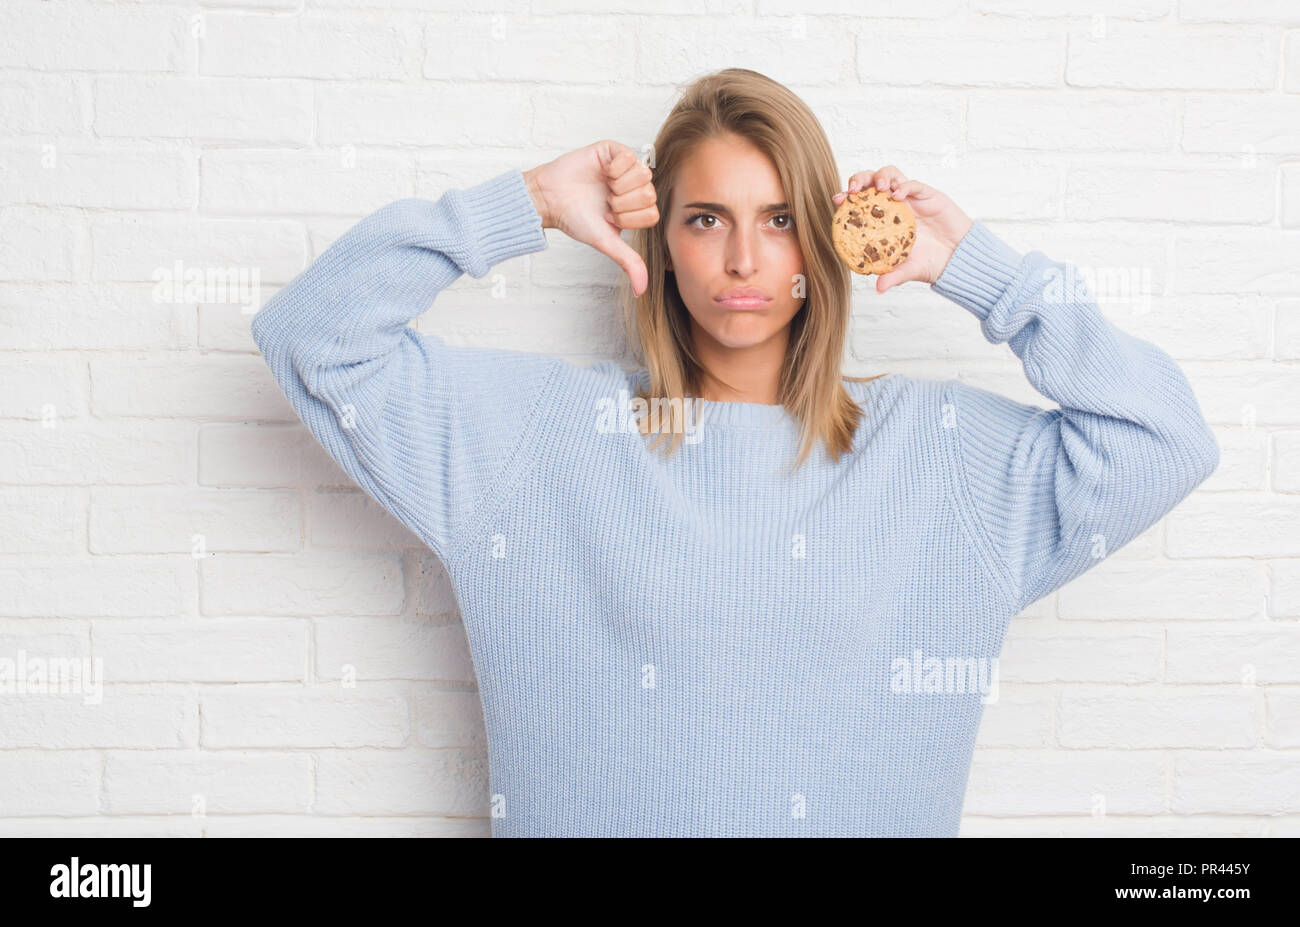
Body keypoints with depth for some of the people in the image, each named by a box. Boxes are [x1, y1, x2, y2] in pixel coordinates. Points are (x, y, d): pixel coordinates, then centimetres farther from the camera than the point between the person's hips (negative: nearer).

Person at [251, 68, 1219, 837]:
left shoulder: (941, 445, 5)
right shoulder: (536, 423, 4)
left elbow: (1166, 442, 1)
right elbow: (316, 335, 2)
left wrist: (975, 264, 2)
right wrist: (526, 205, -2)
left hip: (864, 813, 1)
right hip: (585, 812, 0)